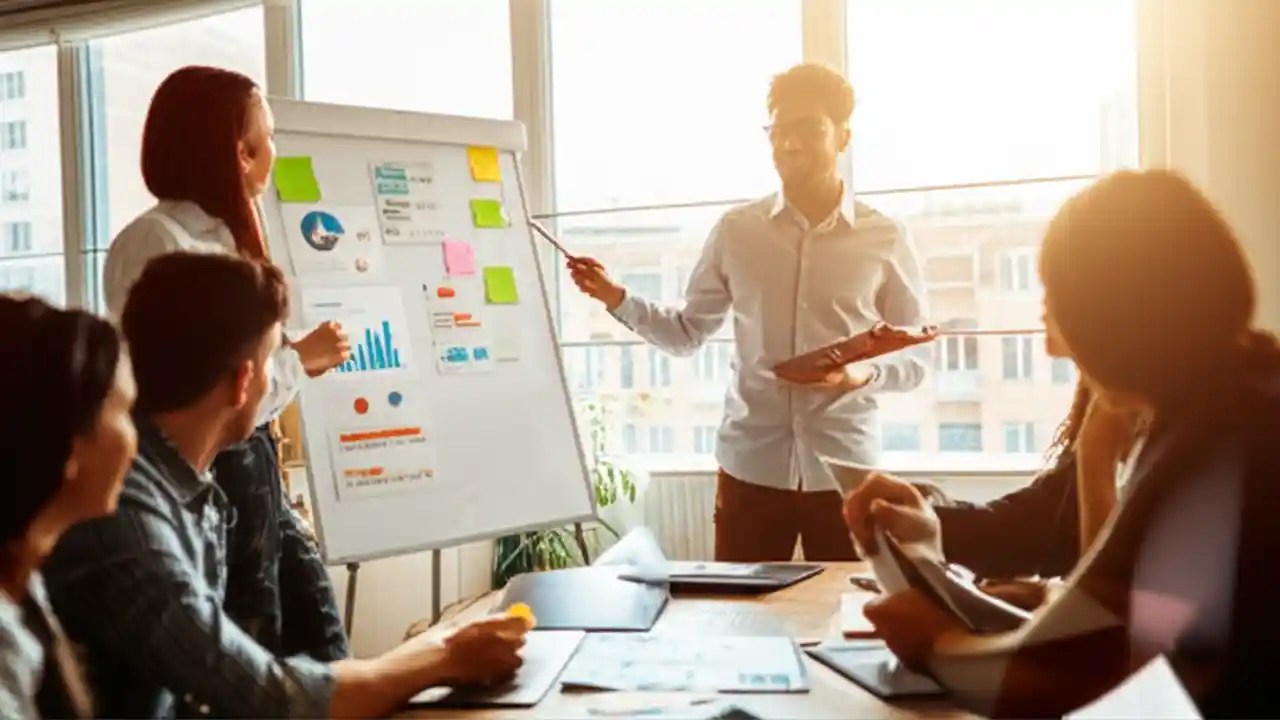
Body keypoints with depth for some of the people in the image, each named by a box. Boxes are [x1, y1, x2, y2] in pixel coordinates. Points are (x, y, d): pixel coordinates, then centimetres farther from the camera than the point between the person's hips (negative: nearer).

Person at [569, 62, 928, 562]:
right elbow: (686, 334, 11)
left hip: (846, 471, 0)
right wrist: (617, 300, -4)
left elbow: (915, 360, 5)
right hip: (750, 468, 1)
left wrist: (864, 374, -15)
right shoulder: (735, 231, 3)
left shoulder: (886, 240, 1)